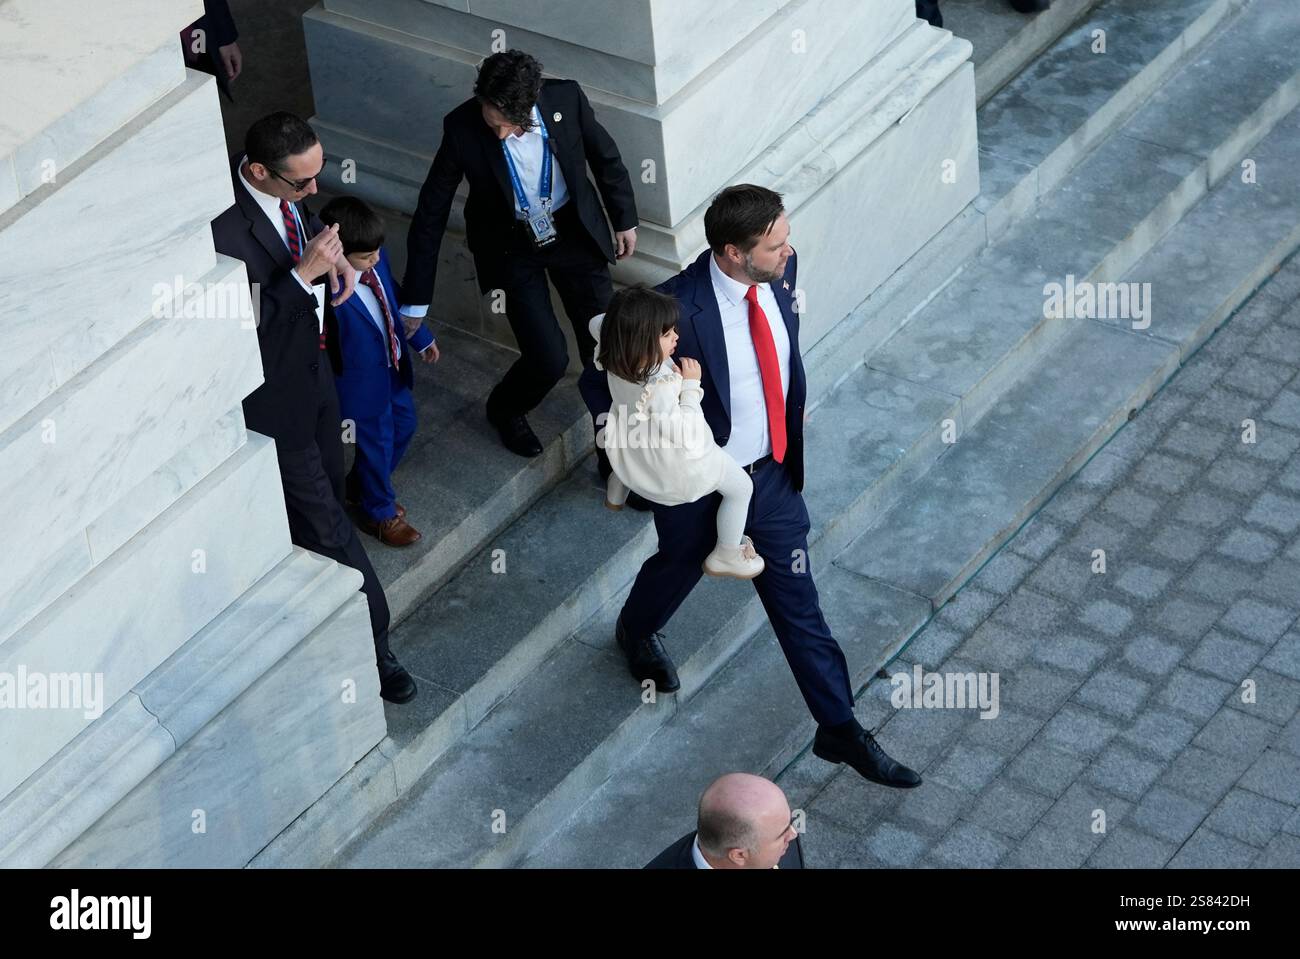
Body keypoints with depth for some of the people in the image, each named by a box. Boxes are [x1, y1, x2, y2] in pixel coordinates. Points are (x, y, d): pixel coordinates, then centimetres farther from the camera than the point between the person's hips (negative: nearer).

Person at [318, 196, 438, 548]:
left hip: (393, 366, 8)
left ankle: (359, 487, 51)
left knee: (403, 425, 27)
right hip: (363, 379, -8)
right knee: (375, 442, 14)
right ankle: (379, 513, 41)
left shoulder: (375, 261, -12)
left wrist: (421, 337, 20)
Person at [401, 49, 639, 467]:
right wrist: (415, 301, -12)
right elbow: (430, 214, -15)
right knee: (549, 359, -9)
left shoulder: (566, 98, -22)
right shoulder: (462, 128, -25)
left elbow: (605, 157, -1)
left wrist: (624, 219, 11)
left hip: (574, 231, 2)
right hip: (512, 247, -2)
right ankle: (504, 410, 26)